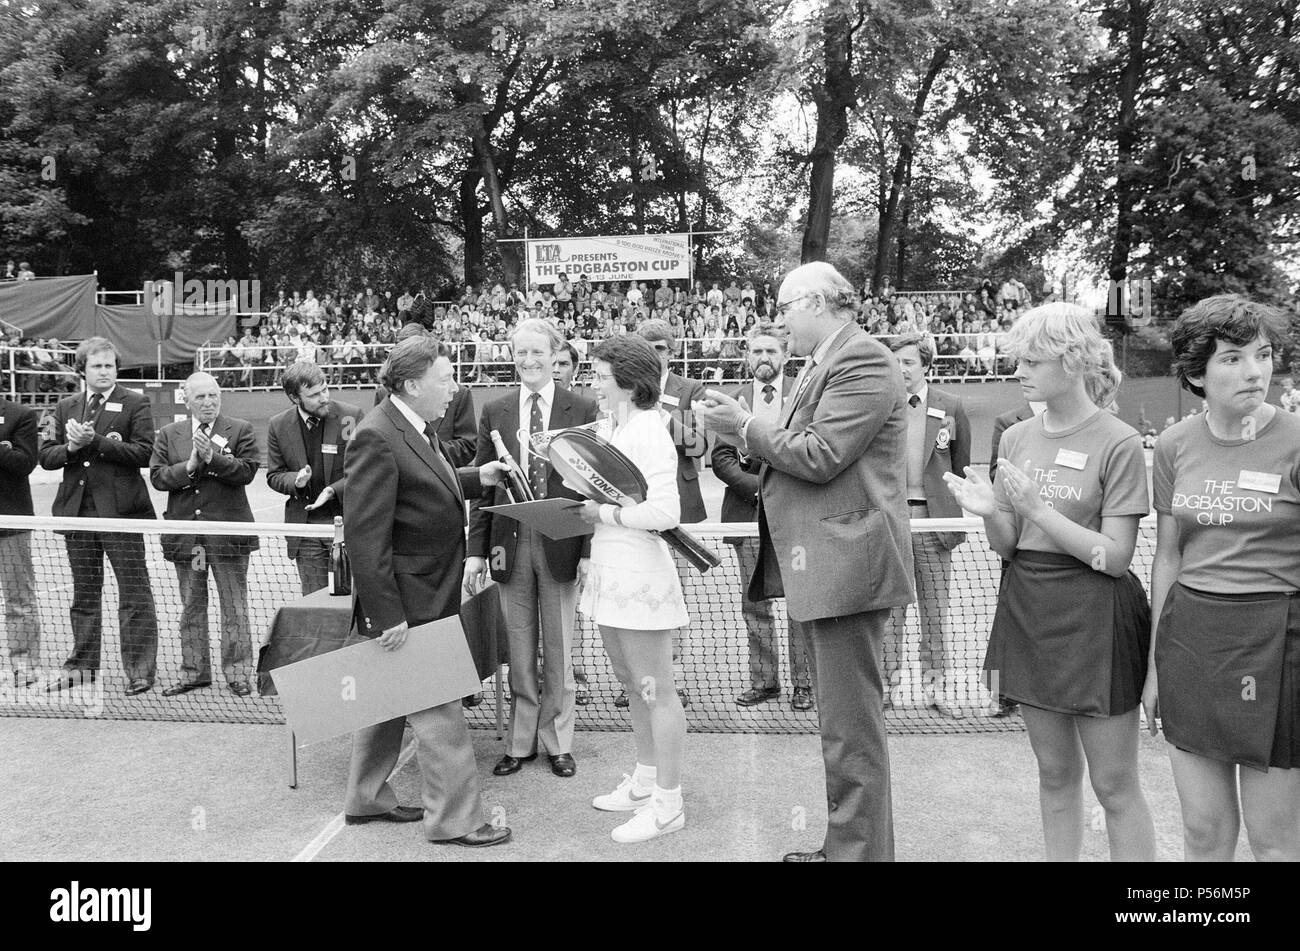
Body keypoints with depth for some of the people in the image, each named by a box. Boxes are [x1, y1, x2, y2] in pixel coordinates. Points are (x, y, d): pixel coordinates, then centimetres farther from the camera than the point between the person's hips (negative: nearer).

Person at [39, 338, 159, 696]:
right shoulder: (66, 407, 15)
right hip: (77, 511, 5)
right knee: (84, 594, 15)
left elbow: (144, 452, -12)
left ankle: (140, 671, 4)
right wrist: (71, 447, -9)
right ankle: (82, 666, 27)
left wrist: (96, 442, -17)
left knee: (134, 594, -2)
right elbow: (46, 455, 10)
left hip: (120, 510, -5)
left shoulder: (135, 404, 0)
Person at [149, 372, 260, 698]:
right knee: (191, 607, 13)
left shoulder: (241, 430, 0)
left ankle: (237, 673, 13)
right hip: (184, 534, 3)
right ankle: (194, 672, 25)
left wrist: (212, 457, -22)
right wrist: (189, 466, -16)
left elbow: (247, 471, -12)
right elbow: (157, 476, -1)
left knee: (234, 607, 3)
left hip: (228, 531, -3)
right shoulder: (169, 434, 9)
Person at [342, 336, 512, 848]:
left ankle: (367, 799, 36)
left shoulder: (418, 427, 7)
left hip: (429, 592, 10)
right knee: (438, 714, -1)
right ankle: (453, 819, 12)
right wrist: (386, 614, -24)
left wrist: (475, 478, 13)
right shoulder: (376, 439, -22)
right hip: (405, 601, -10)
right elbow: (366, 537, -24)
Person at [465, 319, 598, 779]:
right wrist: (476, 550, 0)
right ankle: (520, 743, 25)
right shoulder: (495, 412, 5)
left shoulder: (582, 410, -1)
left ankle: (558, 743, 25)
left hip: (560, 544, -1)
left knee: (558, 651, 10)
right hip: (511, 543, 2)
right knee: (518, 652, 11)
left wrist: (589, 550, -8)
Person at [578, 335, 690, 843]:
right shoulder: (610, 426, 12)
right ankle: (645, 780, 34)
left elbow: (664, 511, -24)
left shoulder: (649, 431, -16)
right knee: (632, 683, 19)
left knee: (656, 690, 1)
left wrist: (603, 513, -16)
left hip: (640, 572, -10)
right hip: (610, 570, 10)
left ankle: (668, 803, 13)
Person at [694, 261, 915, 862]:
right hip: (814, 565, 11)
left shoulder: (863, 360, -12)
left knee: (851, 729, -2)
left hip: (845, 565, -11)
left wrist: (746, 425, -9)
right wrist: (742, 434, 8)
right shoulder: (820, 365, 18)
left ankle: (859, 850, 10)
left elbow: (820, 456, -20)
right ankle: (849, 844, 32)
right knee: (840, 721, 19)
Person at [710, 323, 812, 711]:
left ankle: (803, 682, 12)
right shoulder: (732, 400, 9)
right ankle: (763, 680, 19)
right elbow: (721, 458, 2)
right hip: (749, 513, 2)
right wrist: (758, 486, -10)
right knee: (754, 603, 8)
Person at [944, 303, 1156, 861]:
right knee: (1055, 774, 17)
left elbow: (1115, 557, -13)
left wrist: (1037, 509, -20)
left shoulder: (1118, 443, -11)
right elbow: (1007, 547, 7)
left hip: (1094, 617, -5)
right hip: (1027, 610, 5)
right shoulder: (1017, 438, 5)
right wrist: (990, 513, -14)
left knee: (1114, 785, 5)